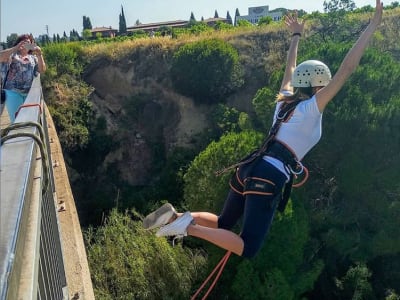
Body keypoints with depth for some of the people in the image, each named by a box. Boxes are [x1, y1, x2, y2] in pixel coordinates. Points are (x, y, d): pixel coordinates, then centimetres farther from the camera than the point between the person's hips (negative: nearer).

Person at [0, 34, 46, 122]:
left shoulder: (33, 58, 15)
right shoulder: (12, 55, 6)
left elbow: (42, 70, 2)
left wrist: (39, 55, -11)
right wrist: (16, 47, -19)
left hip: (29, 93, 3)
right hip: (13, 92, -3)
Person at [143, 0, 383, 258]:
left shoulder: (285, 99, 16)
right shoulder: (312, 108, -2)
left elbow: (290, 69, 33)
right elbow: (347, 69, -6)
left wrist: (297, 37, 46)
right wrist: (373, 25, -3)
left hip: (251, 167, 8)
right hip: (269, 177, -8)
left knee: (223, 224, 22)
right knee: (247, 249, -7)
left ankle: (176, 216, 2)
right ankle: (188, 227, -19)